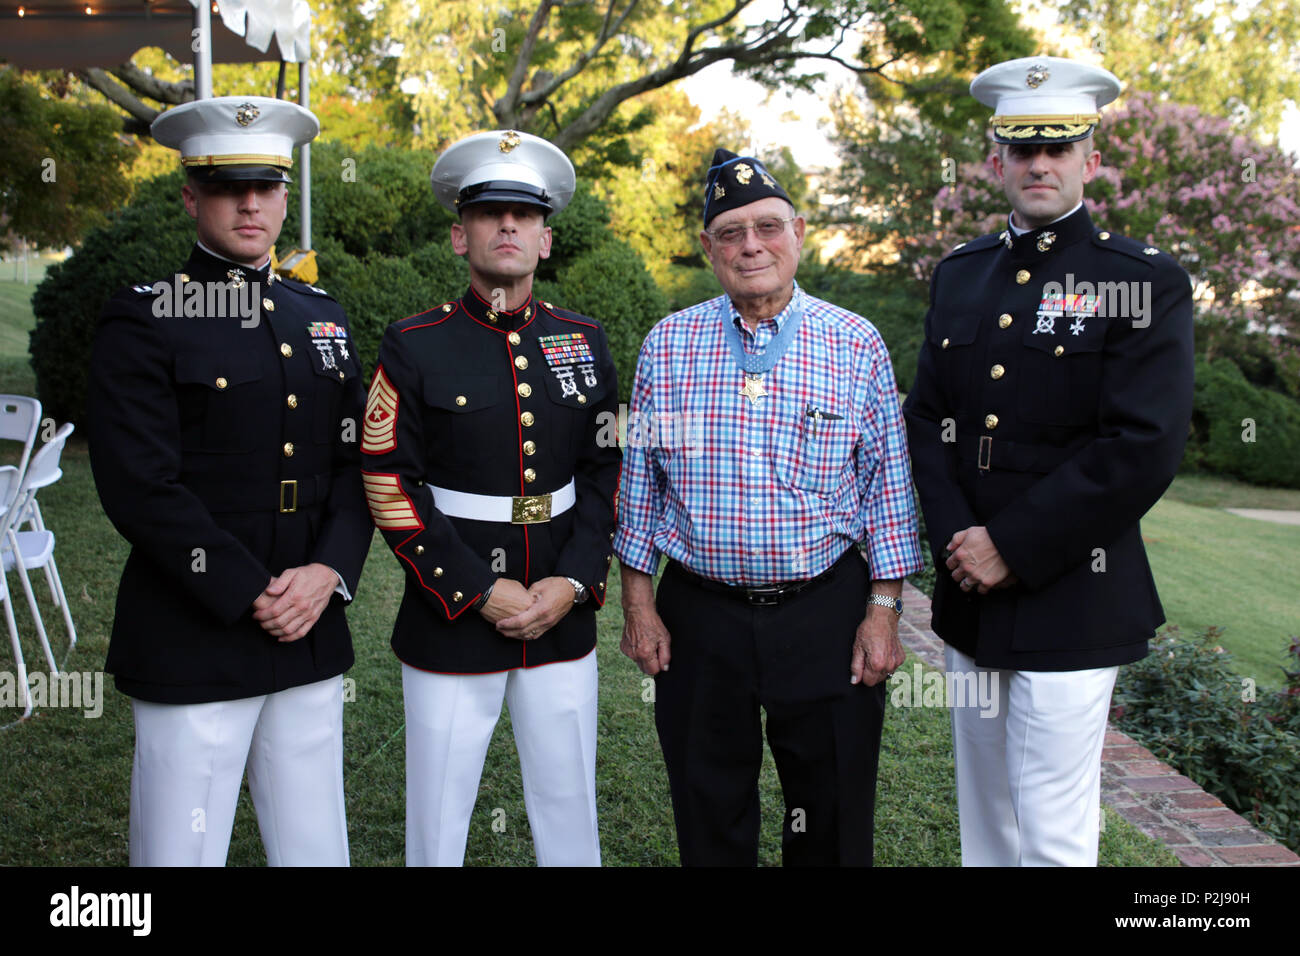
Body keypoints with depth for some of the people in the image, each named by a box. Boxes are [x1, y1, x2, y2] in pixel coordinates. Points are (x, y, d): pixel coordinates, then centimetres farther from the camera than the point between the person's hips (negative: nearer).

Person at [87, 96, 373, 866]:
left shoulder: (323, 318, 12)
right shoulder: (144, 323, -5)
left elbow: (357, 464, 9)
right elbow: (142, 490, -13)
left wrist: (327, 573, -7)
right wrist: (253, 597, -14)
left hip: (314, 634, 5)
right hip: (195, 643, -5)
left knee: (317, 847, 14)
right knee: (183, 851, 5)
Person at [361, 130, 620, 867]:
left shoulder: (584, 341, 5)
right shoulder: (414, 347, -5)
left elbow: (606, 472, 6)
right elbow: (392, 487, -8)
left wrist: (574, 582, -7)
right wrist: (480, 592, -13)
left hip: (564, 618, 3)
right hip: (452, 622, -3)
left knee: (570, 807, 16)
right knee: (439, 820, 10)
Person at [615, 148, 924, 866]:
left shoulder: (857, 345, -1)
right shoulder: (667, 344, 2)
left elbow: (887, 483, 1)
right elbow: (639, 478, 6)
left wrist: (884, 608, -3)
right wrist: (637, 601, 3)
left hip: (827, 616, -1)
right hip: (697, 617, 1)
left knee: (833, 820, 11)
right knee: (709, 818, 15)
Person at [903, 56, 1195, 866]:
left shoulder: (1146, 282, -6)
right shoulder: (960, 275, 11)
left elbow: (1144, 448, -15)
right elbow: (927, 418, 7)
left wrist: (1012, 547, -16)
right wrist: (955, 538, -8)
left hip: (1070, 605, -5)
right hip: (968, 598, 5)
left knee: (1054, 836, 2)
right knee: (984, 823, 17)